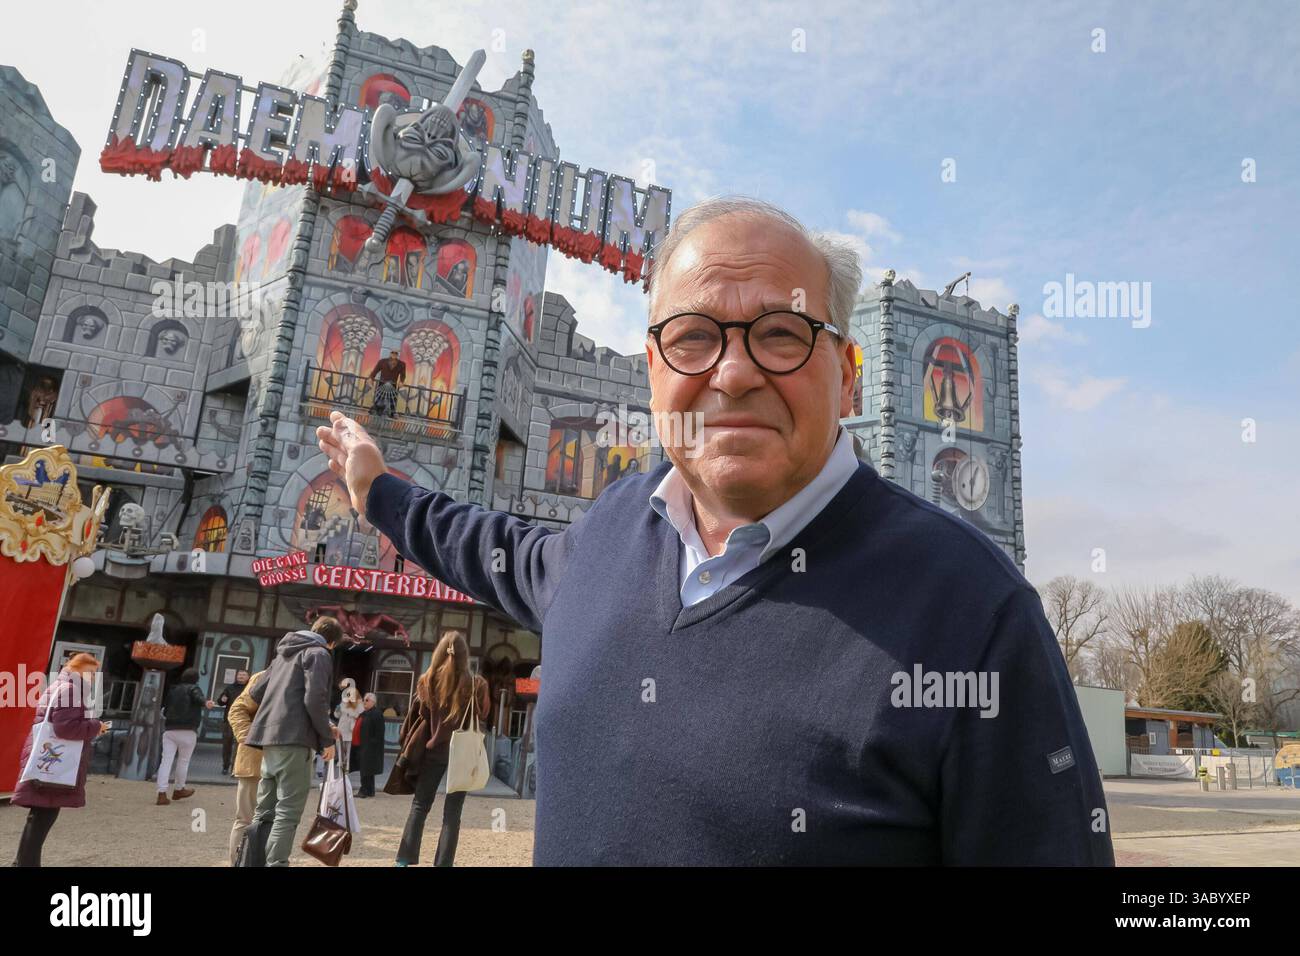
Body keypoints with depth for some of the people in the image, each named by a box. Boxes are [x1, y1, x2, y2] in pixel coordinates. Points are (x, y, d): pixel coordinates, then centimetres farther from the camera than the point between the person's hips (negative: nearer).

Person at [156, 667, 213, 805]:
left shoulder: (173, 690, 18)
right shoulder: (193, 688, 1)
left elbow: (164, 710, 27)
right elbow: (199, 697, -24)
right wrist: (206, 702, -45)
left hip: (169, 730, 4)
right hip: (187, 731, -4)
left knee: (166, 760, -1)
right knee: (183, 761, 11)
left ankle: (162, 794, -11)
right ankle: (179, 790, 26)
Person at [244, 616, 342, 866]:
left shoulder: (285, 653, 24)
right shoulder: (318, 653, -2)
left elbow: (256, 692, 24)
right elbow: (315, 698, -14)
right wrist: (327, 738, -7)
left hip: (269, 737, 8)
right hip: (293, 738, -8)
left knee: (265, 811, 13)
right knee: (288, 811, -7)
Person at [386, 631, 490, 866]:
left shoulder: (428, 680, -4)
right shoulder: (476, 684, -9)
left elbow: (416, 716, 1)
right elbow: (482, 720, 1)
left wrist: (406, 747, 9)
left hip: (433, 751, 1)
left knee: (419, 806, 12)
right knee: (452, 813, 6)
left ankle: (404, 860, 8)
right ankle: (443, 862, 4)